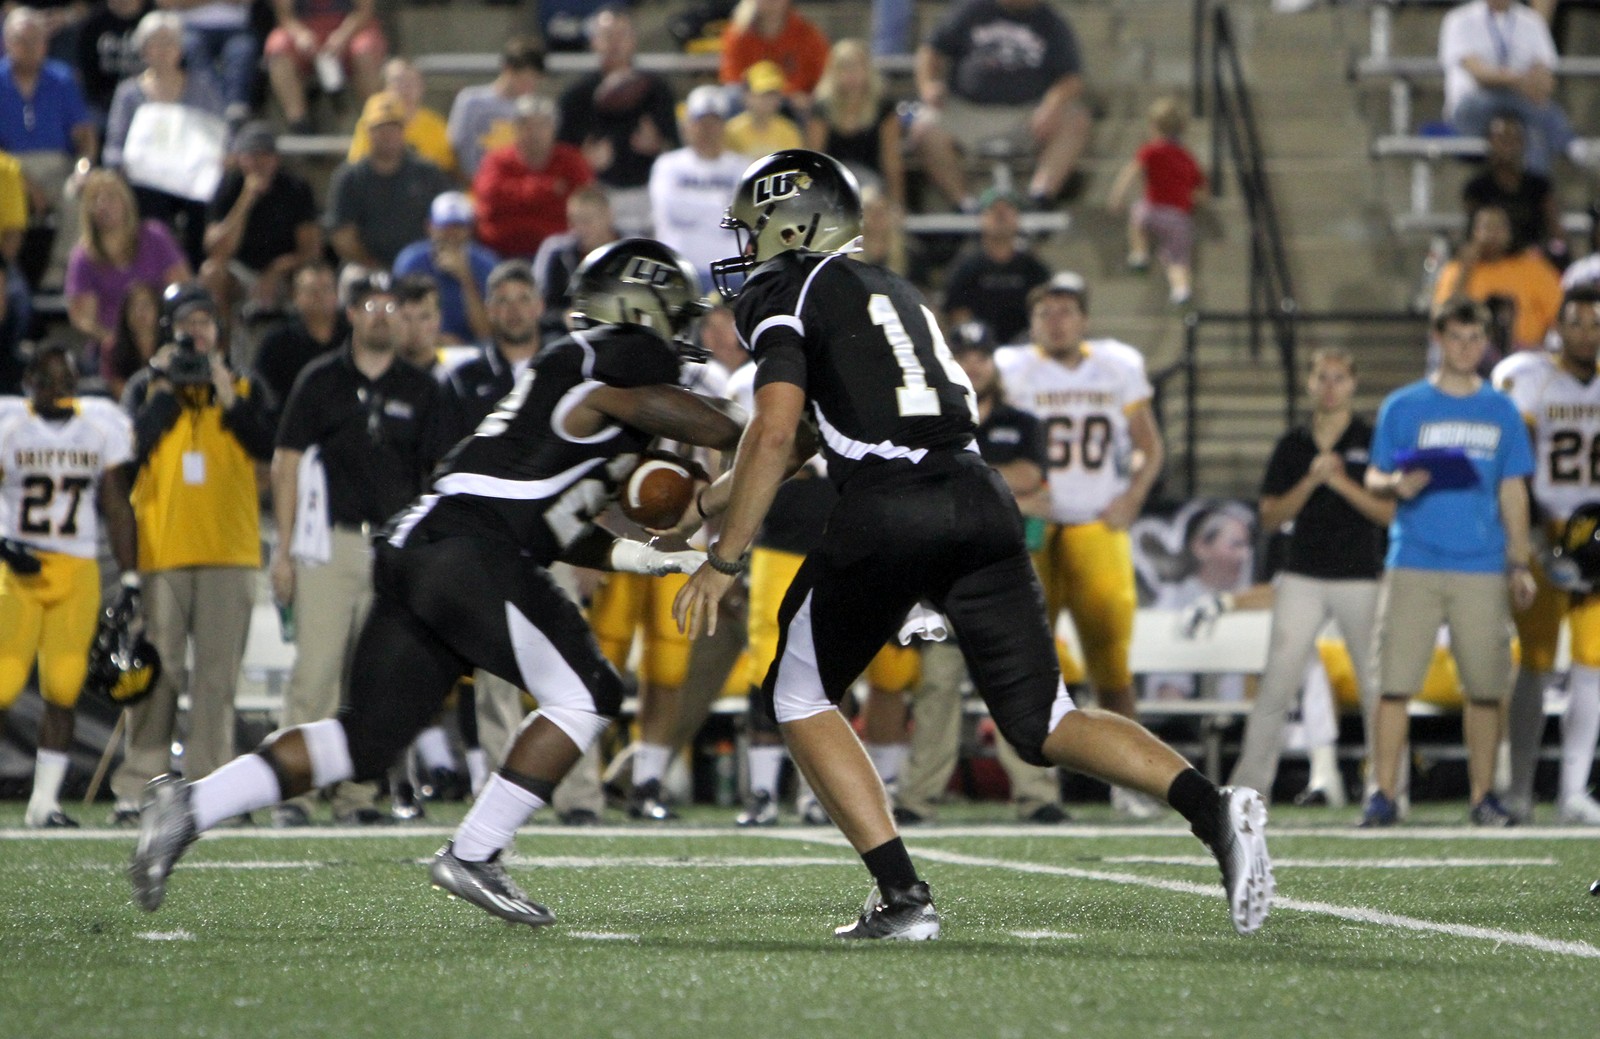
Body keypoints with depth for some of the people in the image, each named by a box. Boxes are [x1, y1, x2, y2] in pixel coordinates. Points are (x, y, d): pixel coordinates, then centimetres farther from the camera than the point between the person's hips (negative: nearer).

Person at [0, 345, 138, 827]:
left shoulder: (102, 428, 6)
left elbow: (116, 507, 10)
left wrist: (129, 579, 5)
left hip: (77, 571, 3)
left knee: (63, 691, -3)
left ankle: (44, 802, 4)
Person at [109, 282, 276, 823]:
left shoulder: (242, 387, 14)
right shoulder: (146, 387, 11)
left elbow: (265, 446, -2)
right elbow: (130, 449, -7)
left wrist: (227, 396, -8)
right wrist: (166, 390, -6)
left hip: (229, 548, 1)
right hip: (161, 549, -1)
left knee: (218, 674, -2)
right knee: (157, 672, -5)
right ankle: (138, 785, -3)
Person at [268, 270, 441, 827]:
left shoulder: (421, 391, 12)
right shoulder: (320, 381, 6)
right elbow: (286, 463, 5)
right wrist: (283, 548, -2)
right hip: (329, 544, -2)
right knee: (316, 670, -9)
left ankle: (357, 794, 7)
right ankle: (294, 792, -7)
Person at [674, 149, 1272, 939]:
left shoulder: (783, 296, 4)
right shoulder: (887, 290, 28)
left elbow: (774, 435, -9)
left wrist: (725, 559, -5)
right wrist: (701, 503, 41)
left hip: (886, 515, -6)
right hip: (978, 500, 6)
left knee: (799, 697, 14)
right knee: (1042, 724, 8)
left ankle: (902, 895, 1)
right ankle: (1212, 809, -16)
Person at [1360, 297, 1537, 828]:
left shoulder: (1501, 412, 12)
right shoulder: (1403, 406, 7)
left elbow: (1513, 491, 14)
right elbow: (1374, 478, 9)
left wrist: (1520, 564, 7)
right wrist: (1396, 483, -15)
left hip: (1481, 569, 1)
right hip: (1413, 564, -1)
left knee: (1485, 687, 0)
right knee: (1394, 682, -7)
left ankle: (1483, 796, 9)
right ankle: (1383, 796, -5)